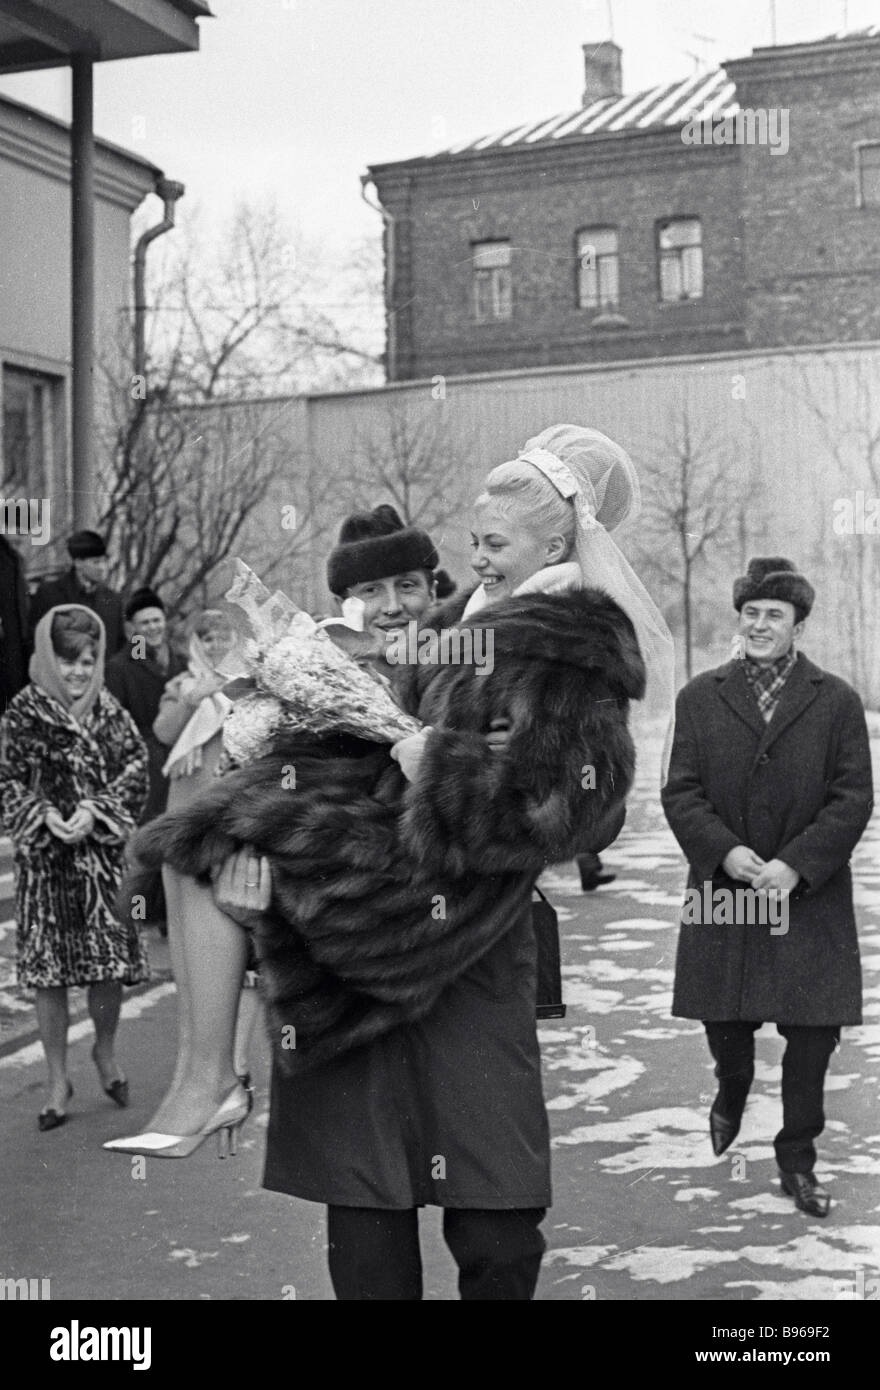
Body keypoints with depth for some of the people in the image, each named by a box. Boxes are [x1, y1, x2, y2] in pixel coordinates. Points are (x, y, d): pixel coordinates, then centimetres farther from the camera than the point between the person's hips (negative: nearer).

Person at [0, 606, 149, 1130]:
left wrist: (95, 810, -16)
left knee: (112, 960, 0)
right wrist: (44, 815, -18)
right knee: (48, 969, 2)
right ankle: (59, 1079, 16)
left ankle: (106, 1050, 29)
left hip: (103, 853, 1)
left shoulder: (110, 711, 4)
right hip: (44, 856, -1)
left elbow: (135, 770, -2)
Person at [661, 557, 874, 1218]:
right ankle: (732, 1091, 44)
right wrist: (725, 850, -15)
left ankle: (798, 1157, 19)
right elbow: (680, 792, 1)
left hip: (809, 897, -1)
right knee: (724, 1018, 10)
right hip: (722, 890, 1)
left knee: (812, 1034, 2)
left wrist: (796, 864, -15)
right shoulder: (700, 698, 5)